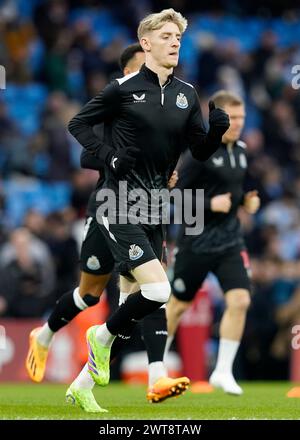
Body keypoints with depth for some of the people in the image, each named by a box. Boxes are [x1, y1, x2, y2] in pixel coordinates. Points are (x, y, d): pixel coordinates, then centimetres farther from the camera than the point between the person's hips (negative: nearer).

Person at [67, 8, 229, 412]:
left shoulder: (186, 94, 9)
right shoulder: (124, 89, -7)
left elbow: (201, 152, 11)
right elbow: (78, 124, 1)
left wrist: (217, 129, -10)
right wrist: (108, 154, -14)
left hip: (153, 208, 7)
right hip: (119, 206, -7)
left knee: (135, 294, 8)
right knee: (158, 291, -20)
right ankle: (103, 338, 9)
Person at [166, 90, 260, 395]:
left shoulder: (240, 150, 8)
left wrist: (246, 200, 5)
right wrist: (210, 204, -24)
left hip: (230, 241, 5)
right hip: (197, 241, -5)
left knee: (240, 301, -11)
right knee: (179, 304, 8)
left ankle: (223, 371, -2)